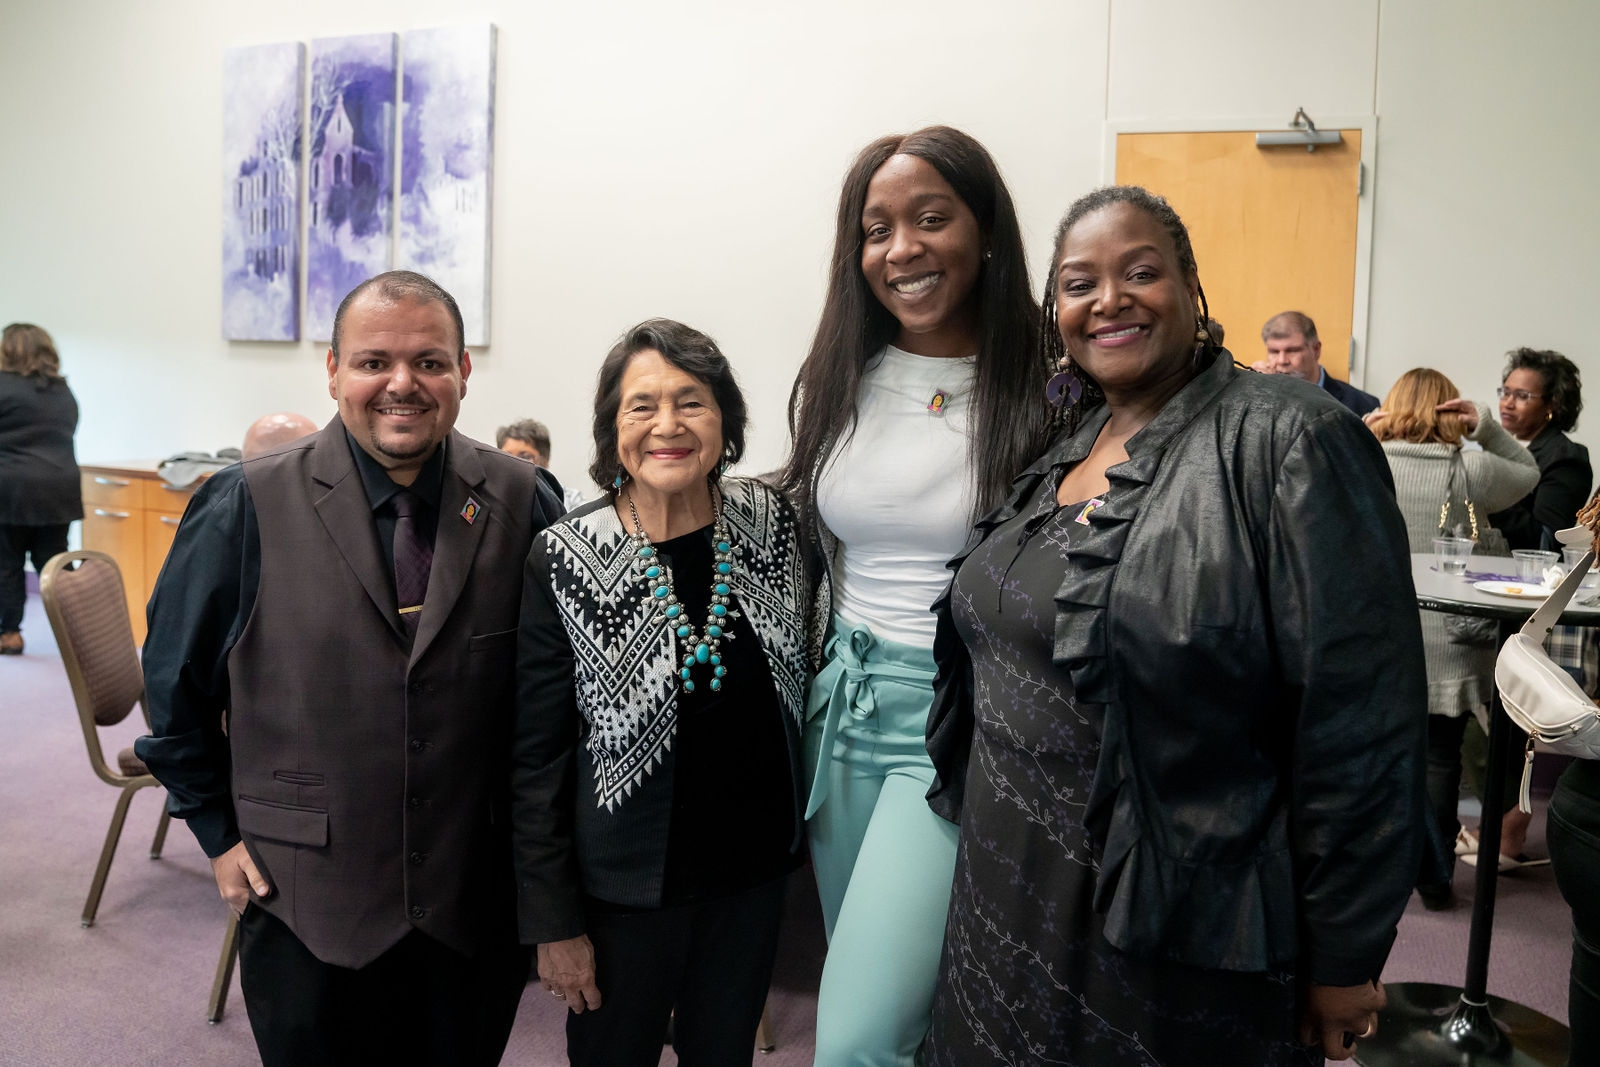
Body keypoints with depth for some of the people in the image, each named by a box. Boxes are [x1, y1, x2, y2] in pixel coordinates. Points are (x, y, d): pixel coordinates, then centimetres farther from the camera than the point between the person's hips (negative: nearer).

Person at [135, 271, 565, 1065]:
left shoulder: (524, 505, -7)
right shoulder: (249, 507, -9)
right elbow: (175, 680, 2)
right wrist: (218, 834, 2)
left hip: (476, 909, 1)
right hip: (306, 904, -1)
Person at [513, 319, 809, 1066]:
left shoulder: (772, 524, -6)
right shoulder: (565, 561, -15)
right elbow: (536, 757, -10)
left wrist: (793, 825, 5)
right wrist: (553, 923, -8)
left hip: (754, 869, 3)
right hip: (628, 884, -3)